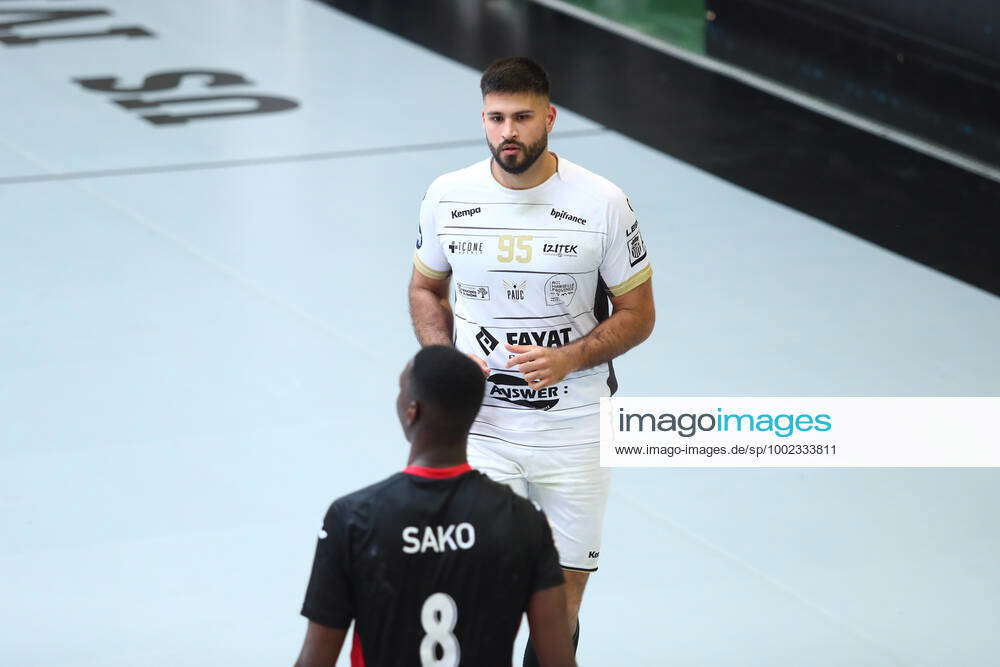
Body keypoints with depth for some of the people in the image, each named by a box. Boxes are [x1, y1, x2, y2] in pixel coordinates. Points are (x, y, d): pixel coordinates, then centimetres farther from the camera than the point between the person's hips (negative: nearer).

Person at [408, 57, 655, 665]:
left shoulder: (603, 204, -9)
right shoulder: (448, 197, -3)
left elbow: (637, 314, -1)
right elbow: (425, 290, 13)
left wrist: (567, 360, -18)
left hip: (574, 427, 0)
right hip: (481, 425, 1)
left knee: (560, 609, 7)